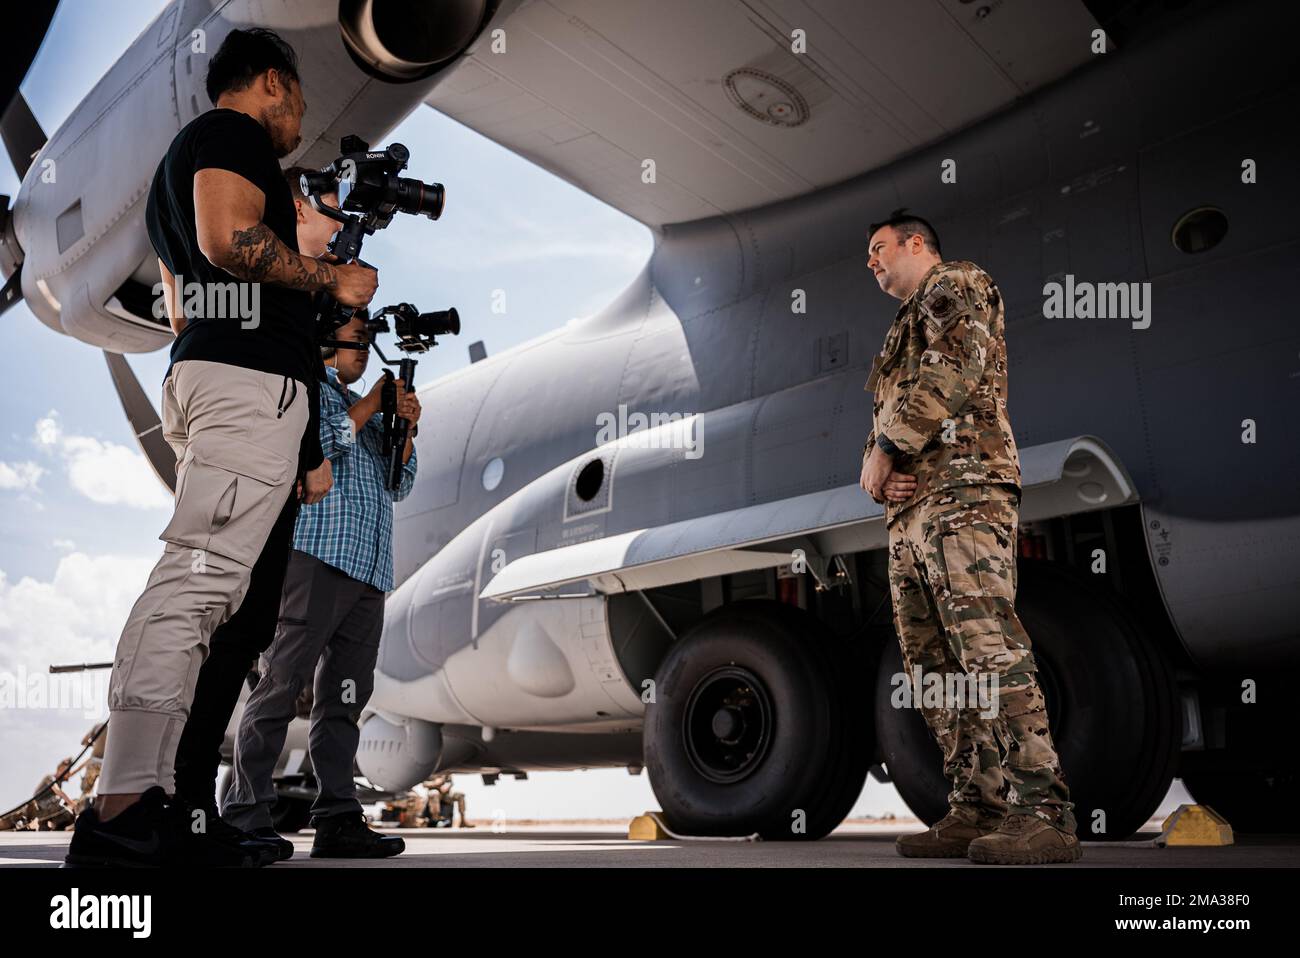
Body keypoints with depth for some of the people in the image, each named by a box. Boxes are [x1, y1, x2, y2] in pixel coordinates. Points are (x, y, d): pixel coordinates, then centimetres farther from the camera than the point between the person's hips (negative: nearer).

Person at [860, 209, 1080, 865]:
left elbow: (952, 371, -11)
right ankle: (976, 808, 6)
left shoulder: (958, 285, 8)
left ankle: (1042, 813, -17)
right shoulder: (904, 329, 33)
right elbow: (884, 419, 26)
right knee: (934, 663, 4)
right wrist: (874, 466, 3)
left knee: (987, 644, -18)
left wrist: (887, 449, -8)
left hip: (962, 490, -9)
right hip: (909, 507, 9)